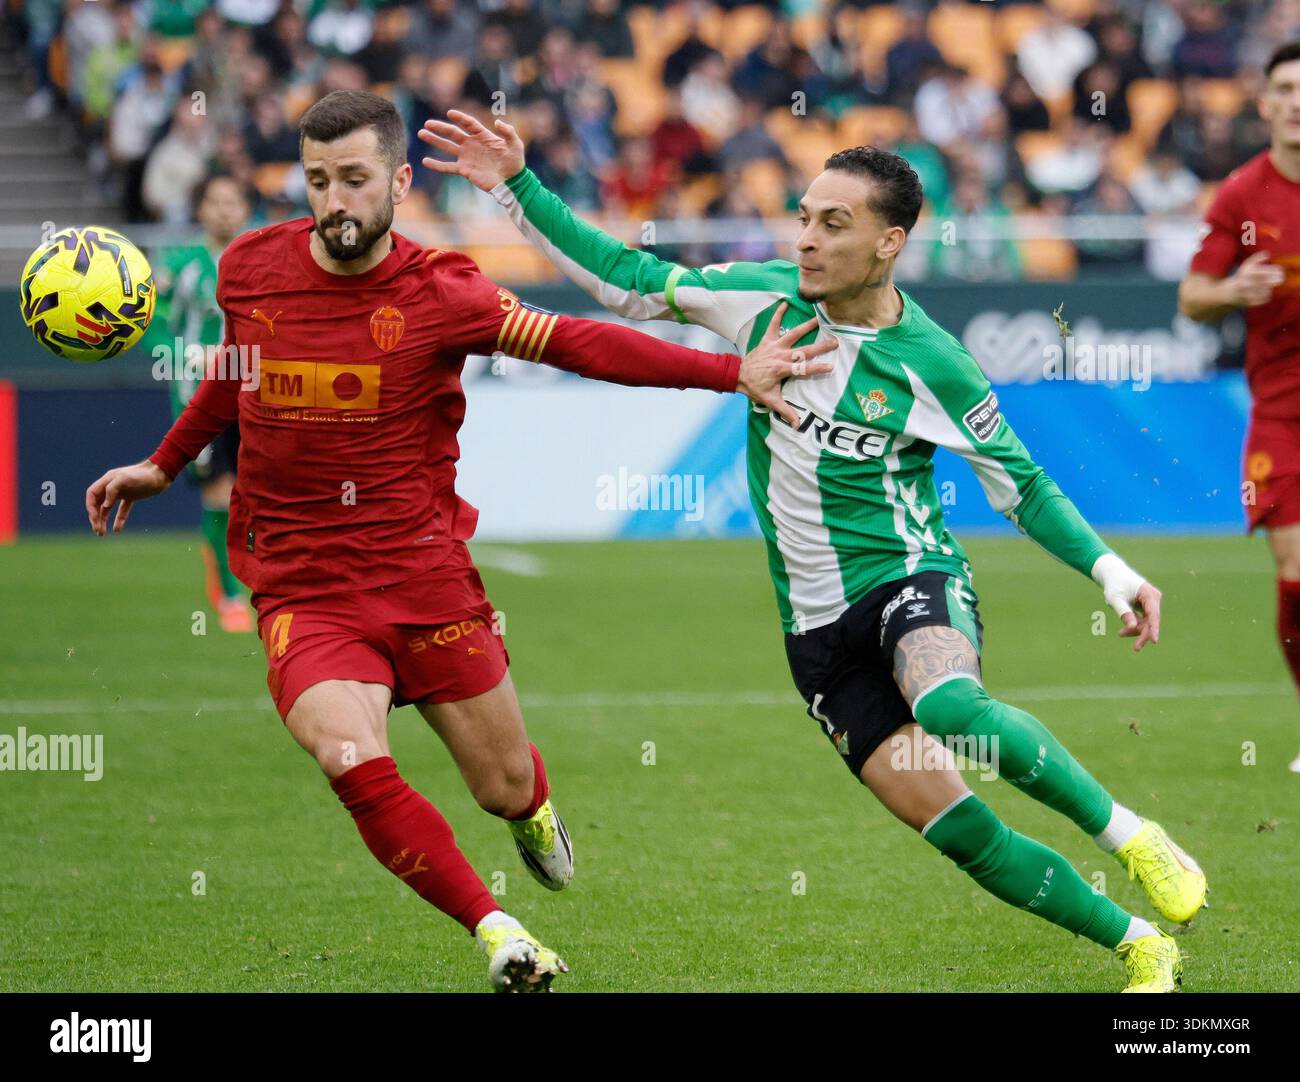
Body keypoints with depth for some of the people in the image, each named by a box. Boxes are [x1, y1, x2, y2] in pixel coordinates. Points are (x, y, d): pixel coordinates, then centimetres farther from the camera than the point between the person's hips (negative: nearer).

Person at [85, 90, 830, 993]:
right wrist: (164, 465, 28)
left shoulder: (437, 292, -8)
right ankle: (496, 933, -13)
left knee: (506, 785, 9)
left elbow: (577, 343, -7)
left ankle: (533, 809, 49)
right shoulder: (250, 269, 0)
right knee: (351, 760, -26)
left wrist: (732, 372, -13)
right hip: (301, 583, 0)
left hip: (425, 570, 0)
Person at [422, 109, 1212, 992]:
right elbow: (627, 282, 6)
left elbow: (1022, 485, 0)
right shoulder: (765, 297, 0)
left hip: (913, 579, -4)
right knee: (961, 833, -6)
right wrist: (516, 186, 0)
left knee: (949, 707, -40)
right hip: (818, 631, 4)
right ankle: (1140, 946, 10)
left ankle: (1132, 835, -21)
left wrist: (1110, 569, -12)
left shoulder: (930, 363, -10)